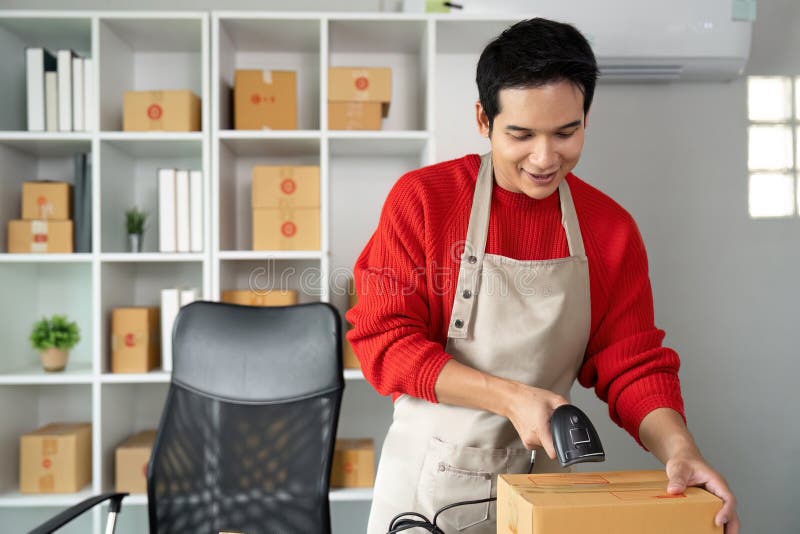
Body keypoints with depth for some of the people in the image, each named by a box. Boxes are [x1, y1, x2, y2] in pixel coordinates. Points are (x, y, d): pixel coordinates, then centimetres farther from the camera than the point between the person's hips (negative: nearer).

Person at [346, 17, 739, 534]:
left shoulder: (613, 230, -3)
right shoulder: (422, 198, -11)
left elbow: (632, 362, -1)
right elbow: (384, 340, -13)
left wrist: (680, 448, -20)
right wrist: (510, 397, -22)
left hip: (543, 481, 3)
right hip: (428, 481, -2)